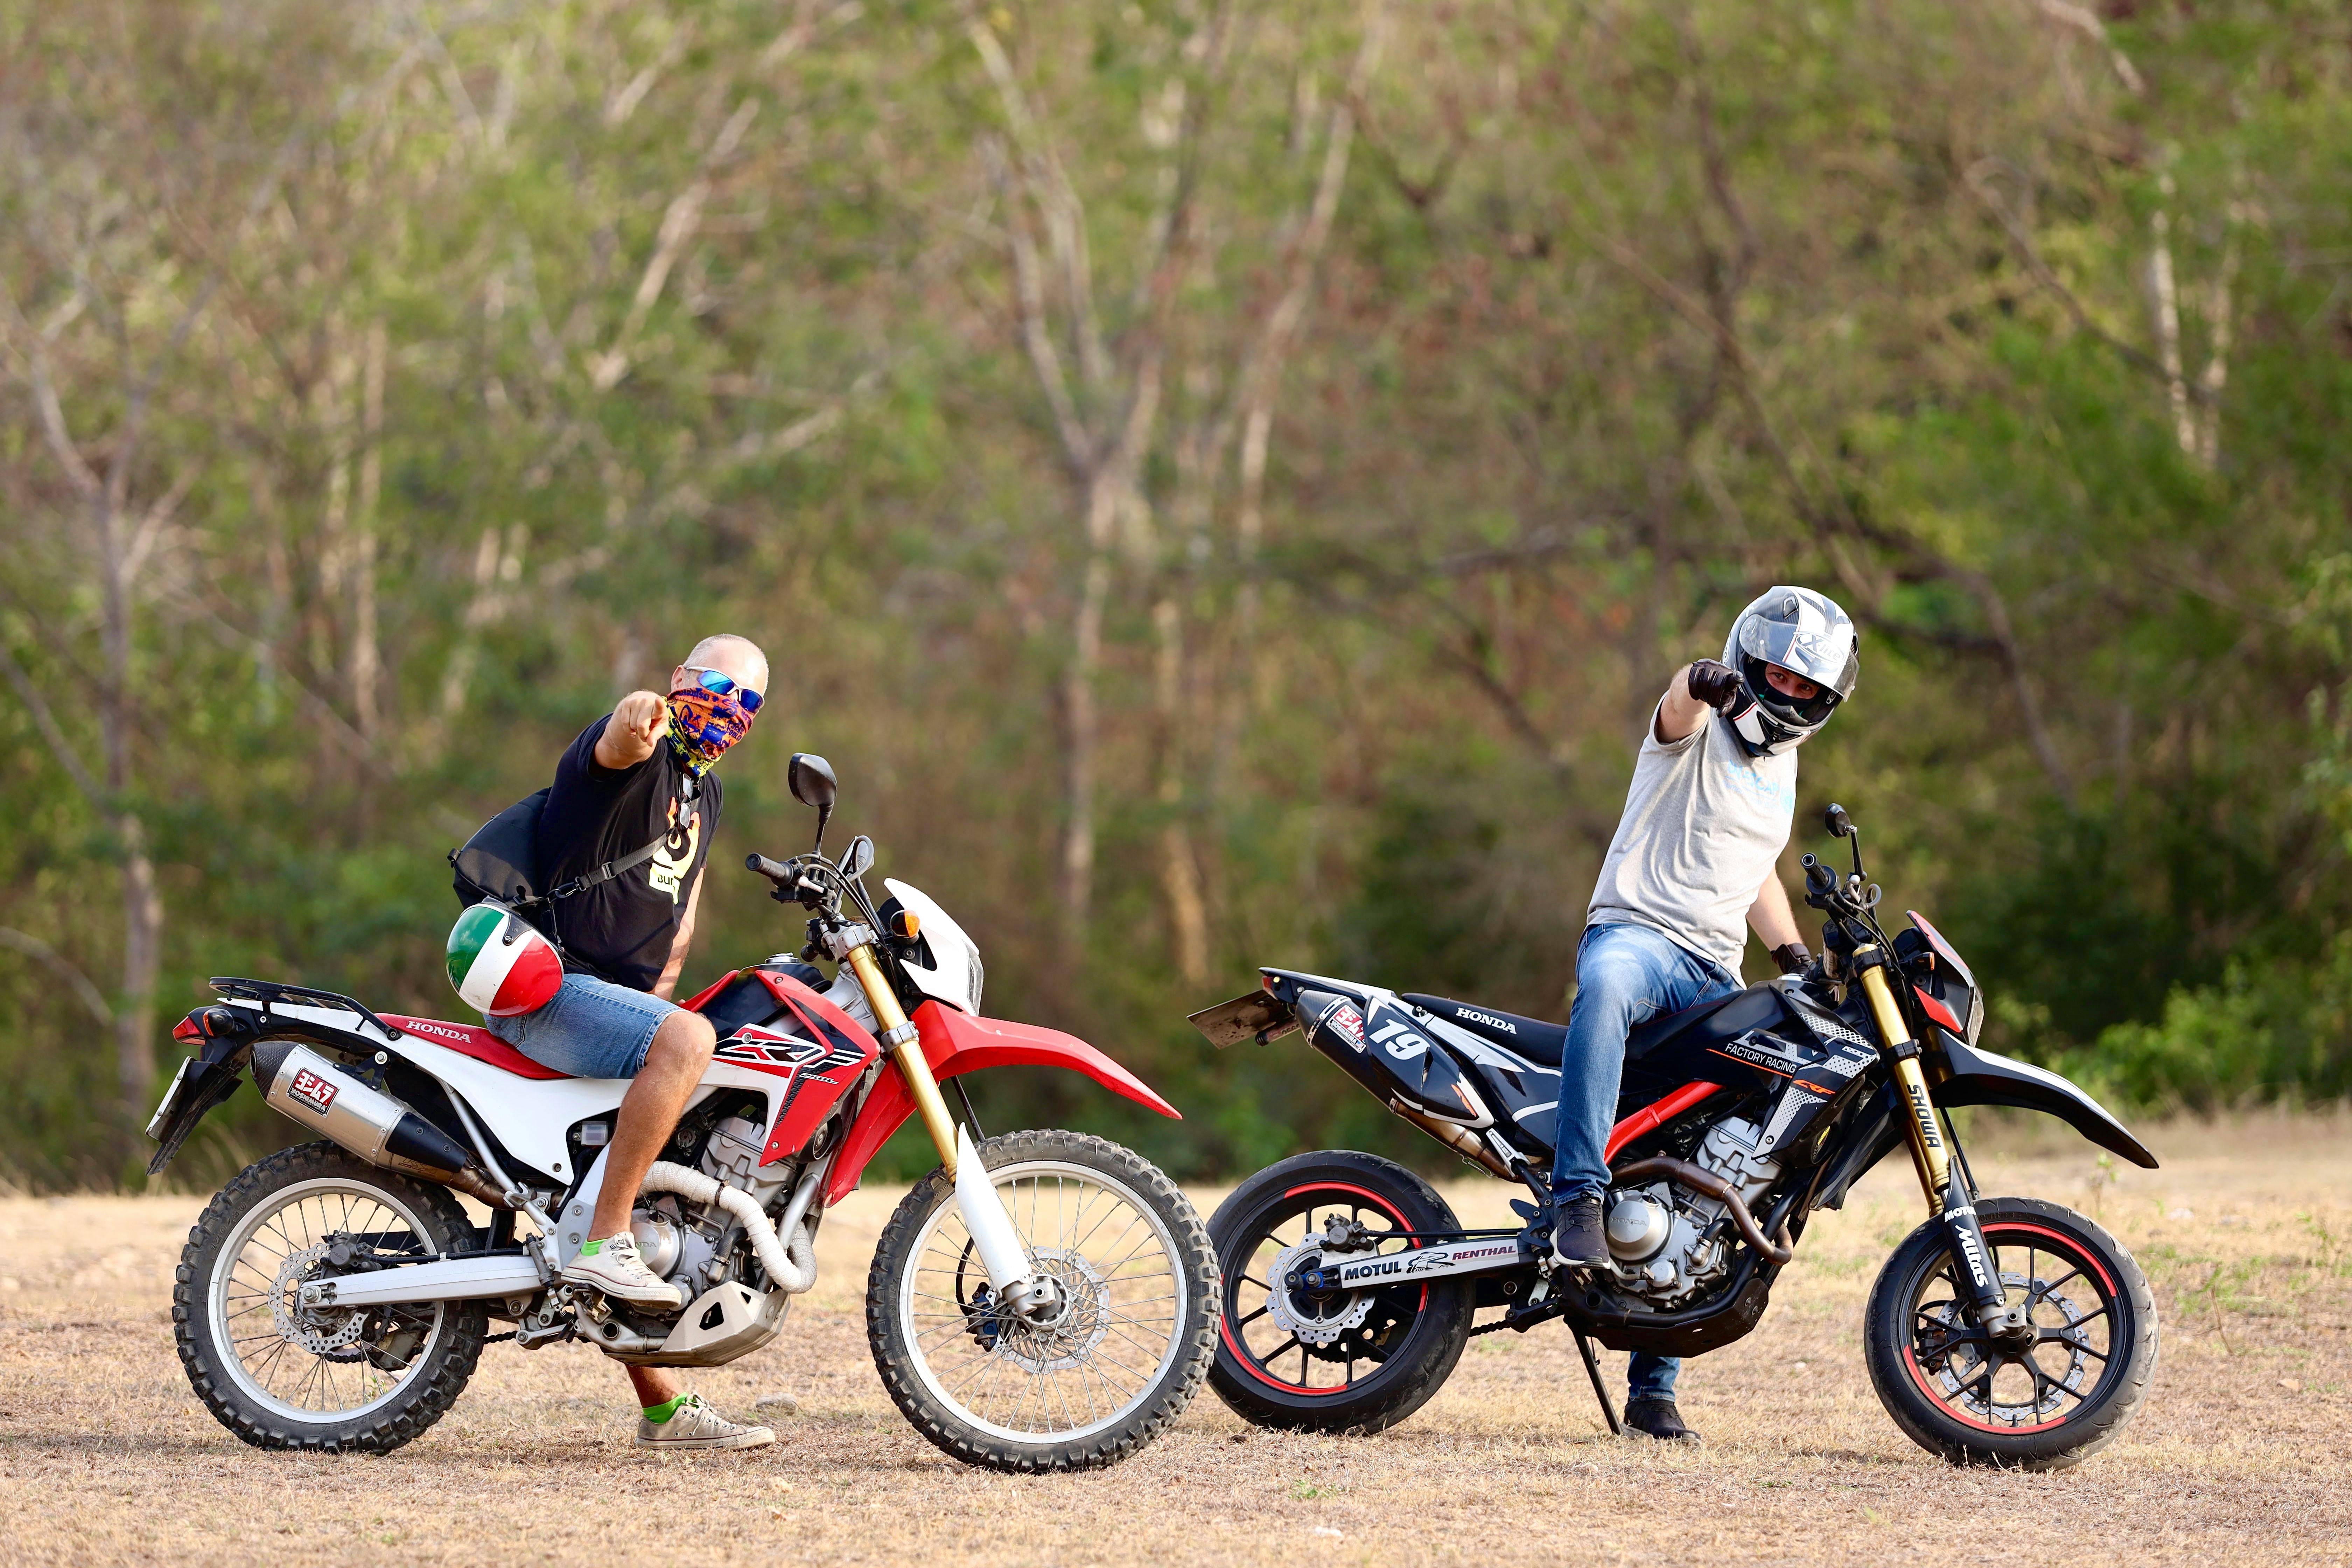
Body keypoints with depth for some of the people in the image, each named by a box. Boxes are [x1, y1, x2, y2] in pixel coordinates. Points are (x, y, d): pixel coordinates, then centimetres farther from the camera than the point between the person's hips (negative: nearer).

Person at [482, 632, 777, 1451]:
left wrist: (662, 990, 13)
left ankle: (665, 1407, 19)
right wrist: (635, 721, -61)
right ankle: (604, 1243, -33)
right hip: (546, 985, -10)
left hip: (624, 994, 10)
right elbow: (621, 743, -37)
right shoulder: (644, 755, -10)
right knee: (688, 1039, -35)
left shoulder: (704, 796, 20)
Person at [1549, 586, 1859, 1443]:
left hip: (1717, 977, 7)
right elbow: (1677, 705, -28)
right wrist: (1704, 684, -52)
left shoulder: (1781, 762, 21)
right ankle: (1580, 1197, -53)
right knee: (1607, 989, -45)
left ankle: (1653, 1383, 10)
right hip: (1637, 930, -7)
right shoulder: (1706, 726, -1)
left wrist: (1796, 955, 19)